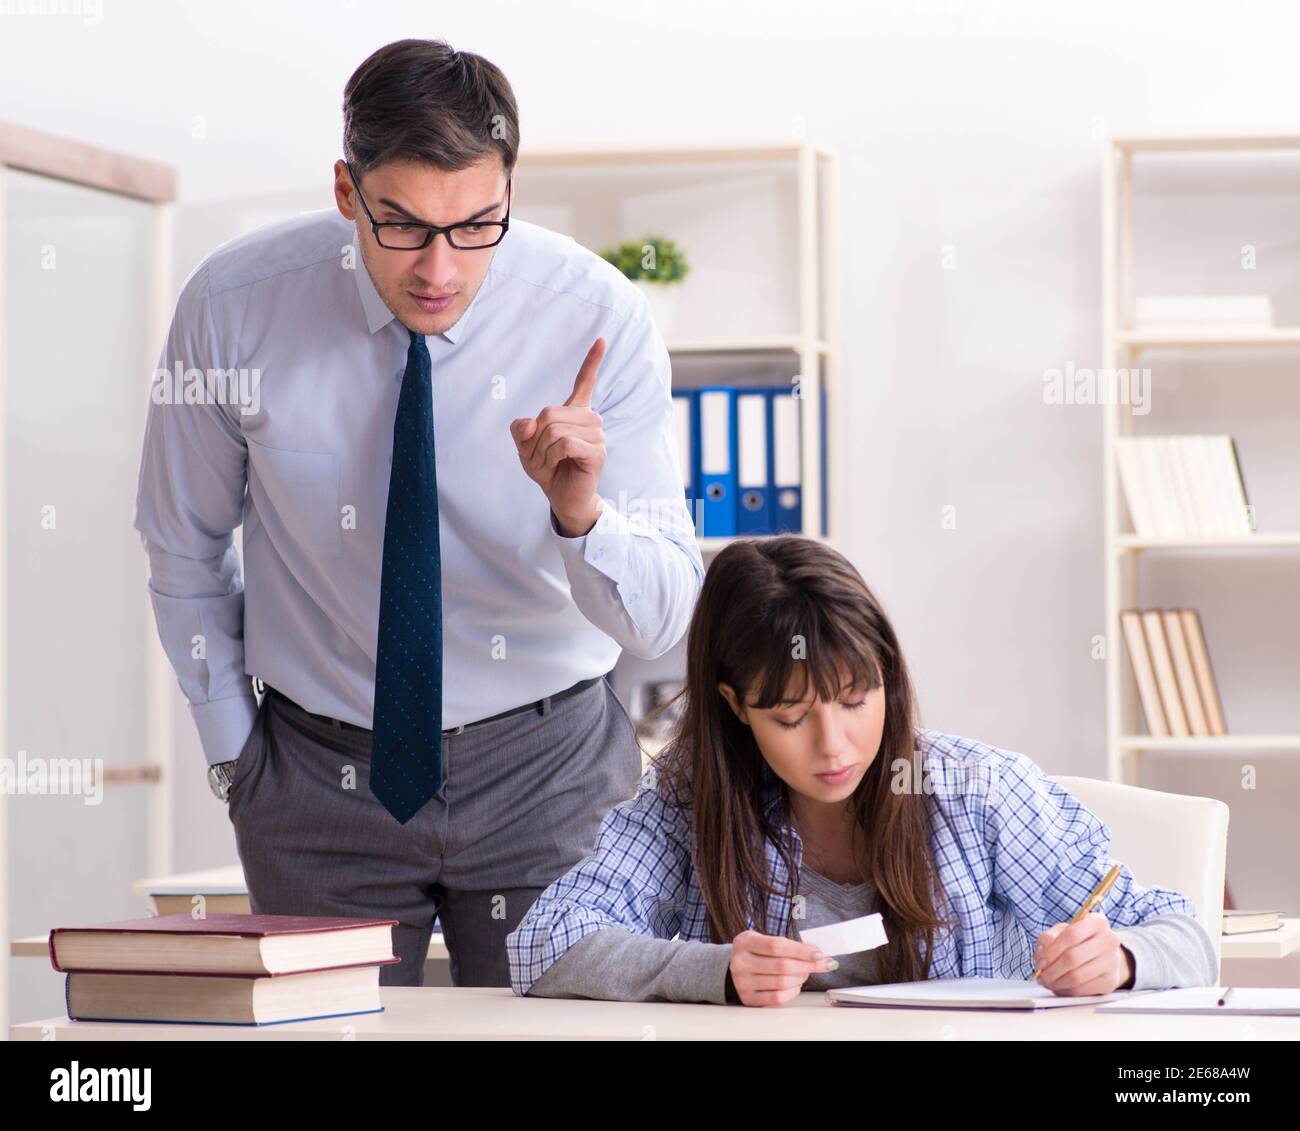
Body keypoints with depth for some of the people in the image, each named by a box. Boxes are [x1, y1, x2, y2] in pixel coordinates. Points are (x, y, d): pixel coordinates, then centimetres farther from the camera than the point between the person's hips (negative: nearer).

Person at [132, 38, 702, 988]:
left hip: (547, 767, 0)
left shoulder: (598, 317, -17)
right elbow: (183, 543, 2)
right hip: (321, 780, 0)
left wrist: (581, 510, -38)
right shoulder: (235, 307, -15)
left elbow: (661, 619, -18)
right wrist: (233, 750, 5)